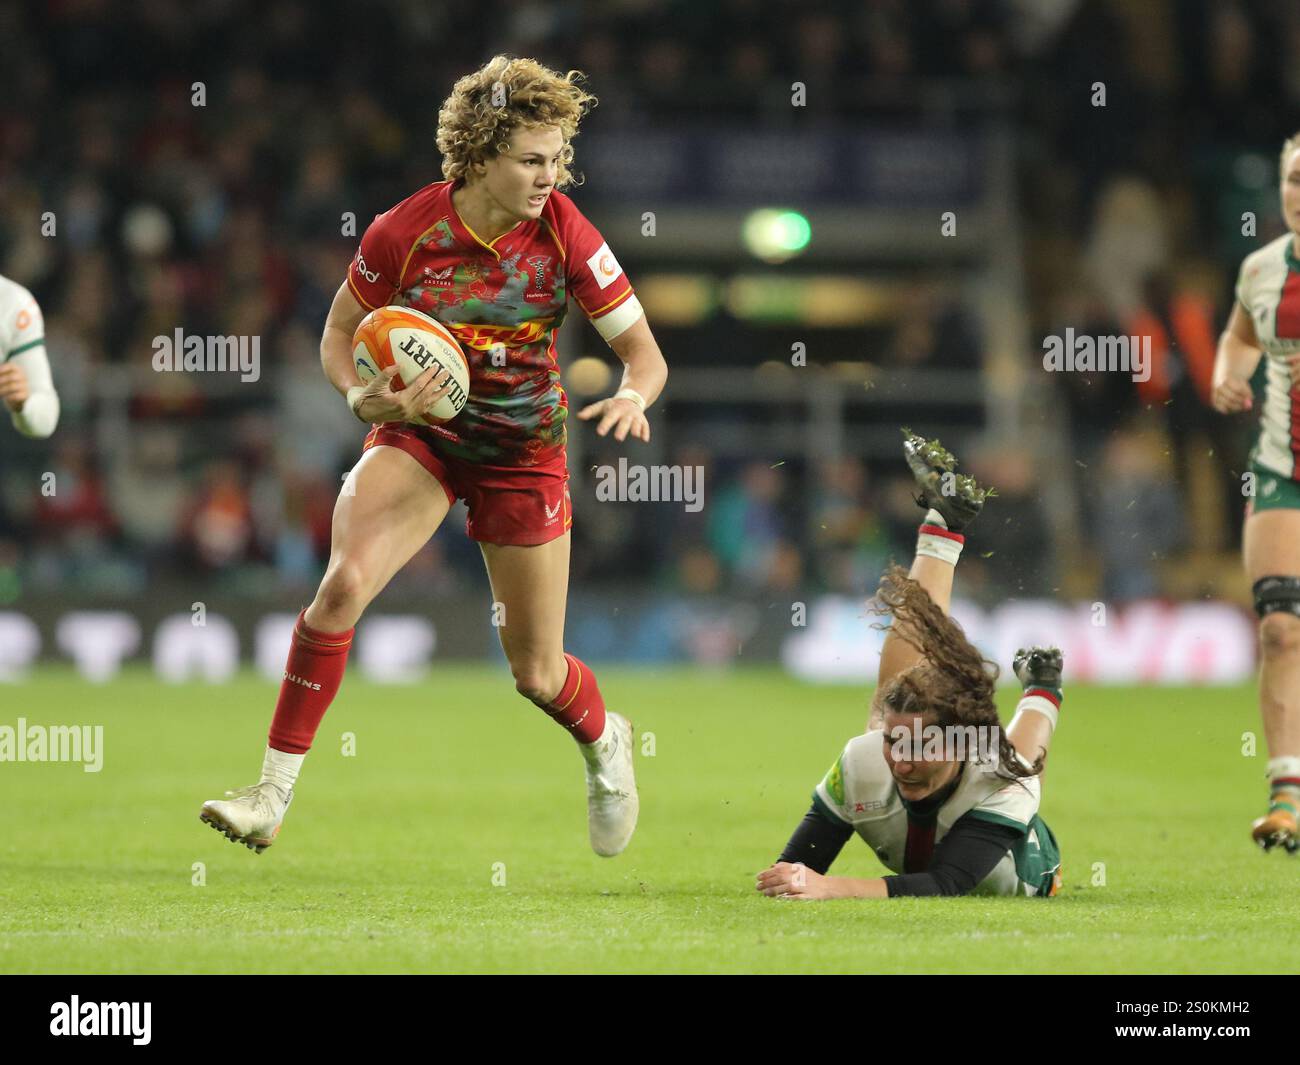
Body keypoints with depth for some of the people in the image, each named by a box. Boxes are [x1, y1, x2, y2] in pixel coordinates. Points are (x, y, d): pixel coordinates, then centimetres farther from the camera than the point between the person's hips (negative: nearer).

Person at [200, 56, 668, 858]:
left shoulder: (565, 235, -18)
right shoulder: (405, 233, -19)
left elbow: (643, 349, -12)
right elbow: (340, 335, -4)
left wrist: (633, 397, -35)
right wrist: (364, 398, -25)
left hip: (524, 452, 0)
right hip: (421, 433, 0)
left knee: (537, 674, 5)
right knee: (343, 585, -26)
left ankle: (604, 740, 43)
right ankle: (273, 798, -19)